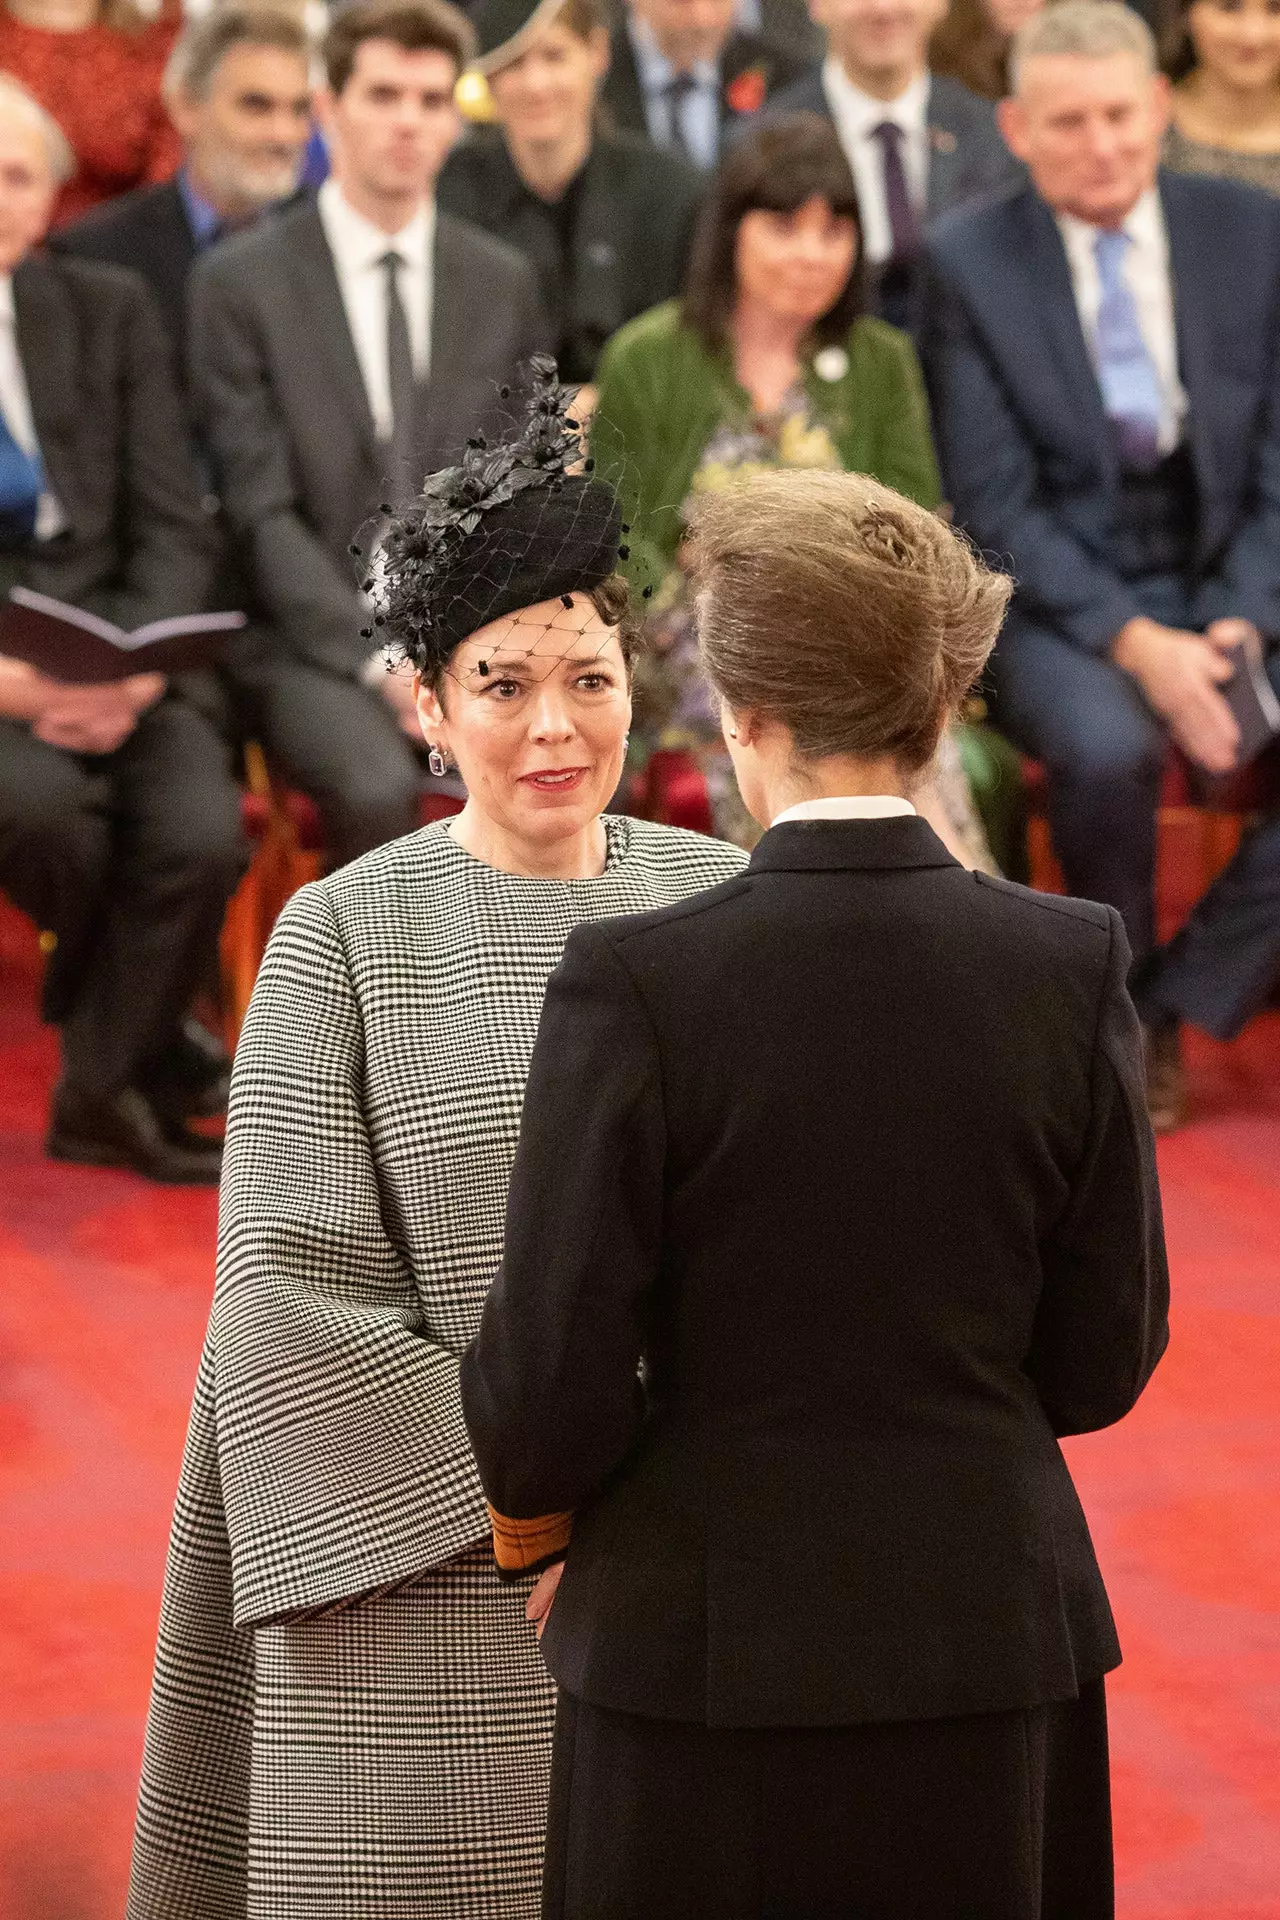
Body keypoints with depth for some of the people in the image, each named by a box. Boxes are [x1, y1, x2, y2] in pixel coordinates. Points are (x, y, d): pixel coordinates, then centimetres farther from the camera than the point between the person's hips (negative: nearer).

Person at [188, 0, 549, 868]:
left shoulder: (503, 282, 13)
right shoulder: (240, 281, 2)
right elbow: (264, 513, -4)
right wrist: (379, 659, -15)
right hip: (320, 641, -3)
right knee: (377, 785, -35)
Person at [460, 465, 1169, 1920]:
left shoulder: (636, 982, -14)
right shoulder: (1071, 965, -5)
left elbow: (555, 1364, -10)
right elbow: (1103, 1354, 2)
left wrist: (534, 1523, 11)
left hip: (715, 1645, -3)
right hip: (998, 1639, 3)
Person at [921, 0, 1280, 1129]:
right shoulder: (969, 265, -3)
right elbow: (995, 506, -7)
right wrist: (1137, 643, -20)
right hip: (1060, 603, -3)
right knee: (1109, 745, -35)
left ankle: (1176, 1001, -7)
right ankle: (1120, 1010, -5)